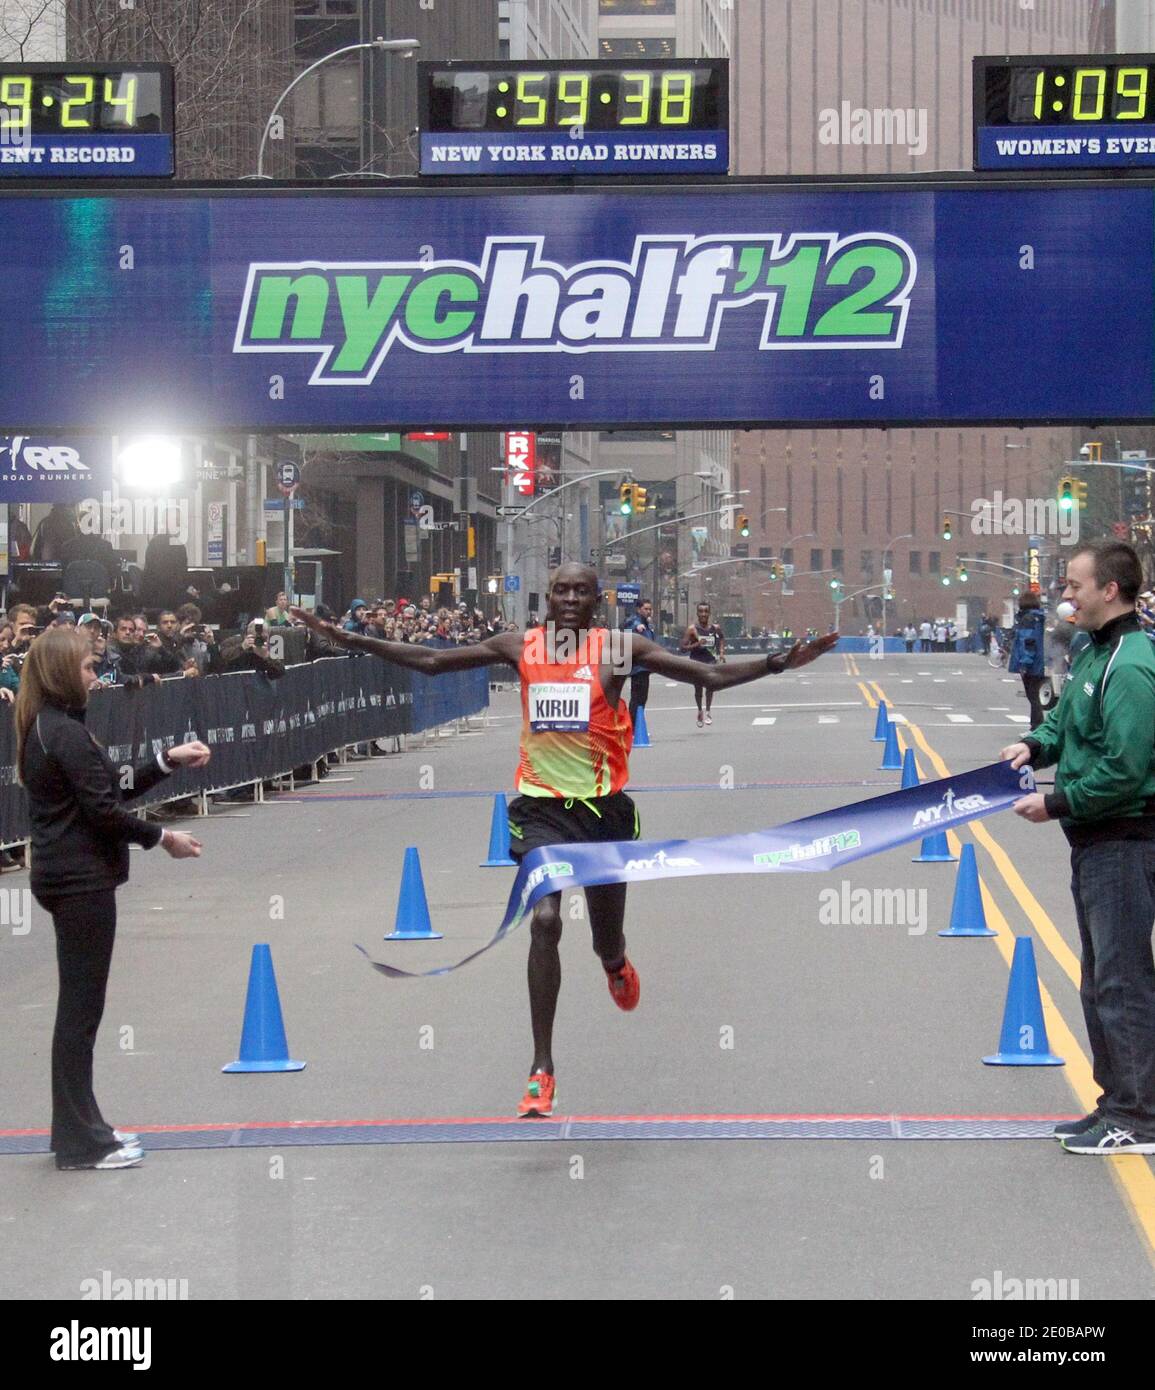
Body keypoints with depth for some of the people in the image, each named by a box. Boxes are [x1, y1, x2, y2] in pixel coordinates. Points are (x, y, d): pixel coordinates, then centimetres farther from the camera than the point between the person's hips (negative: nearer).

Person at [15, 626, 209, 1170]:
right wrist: (161, 837, -8)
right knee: (81, 1008, -4)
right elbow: (103, 809, -19)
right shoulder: (66, 733, -17)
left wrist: (167, 761, 13)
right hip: (82, 880, -10)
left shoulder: (48, 728, 13)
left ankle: (80, 1127, 22)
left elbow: (110, 786, 16)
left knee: (79, 1007, 15)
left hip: (65, 876, 10)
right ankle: (80, 1142, 1)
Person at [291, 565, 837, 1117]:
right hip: (542, 805, 0)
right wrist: (351, 640, 3)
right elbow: (431, 661, 7)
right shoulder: (520, 647, 1)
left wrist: (777, 663, -16)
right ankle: (541, 1067, -16)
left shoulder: (618, 649, -3)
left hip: (603, 806, 0)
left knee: (607, 942, 12)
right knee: (545, 920, -21)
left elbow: (711, 676, -4)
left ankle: (616, 963, 55)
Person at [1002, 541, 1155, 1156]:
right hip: (1094, 839, 11)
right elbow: (1066, 718, 24)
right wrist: (1037, 744, 4)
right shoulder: (1093, 650, 10)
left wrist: (1057, 803, -16)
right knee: (1100, 981, 17)